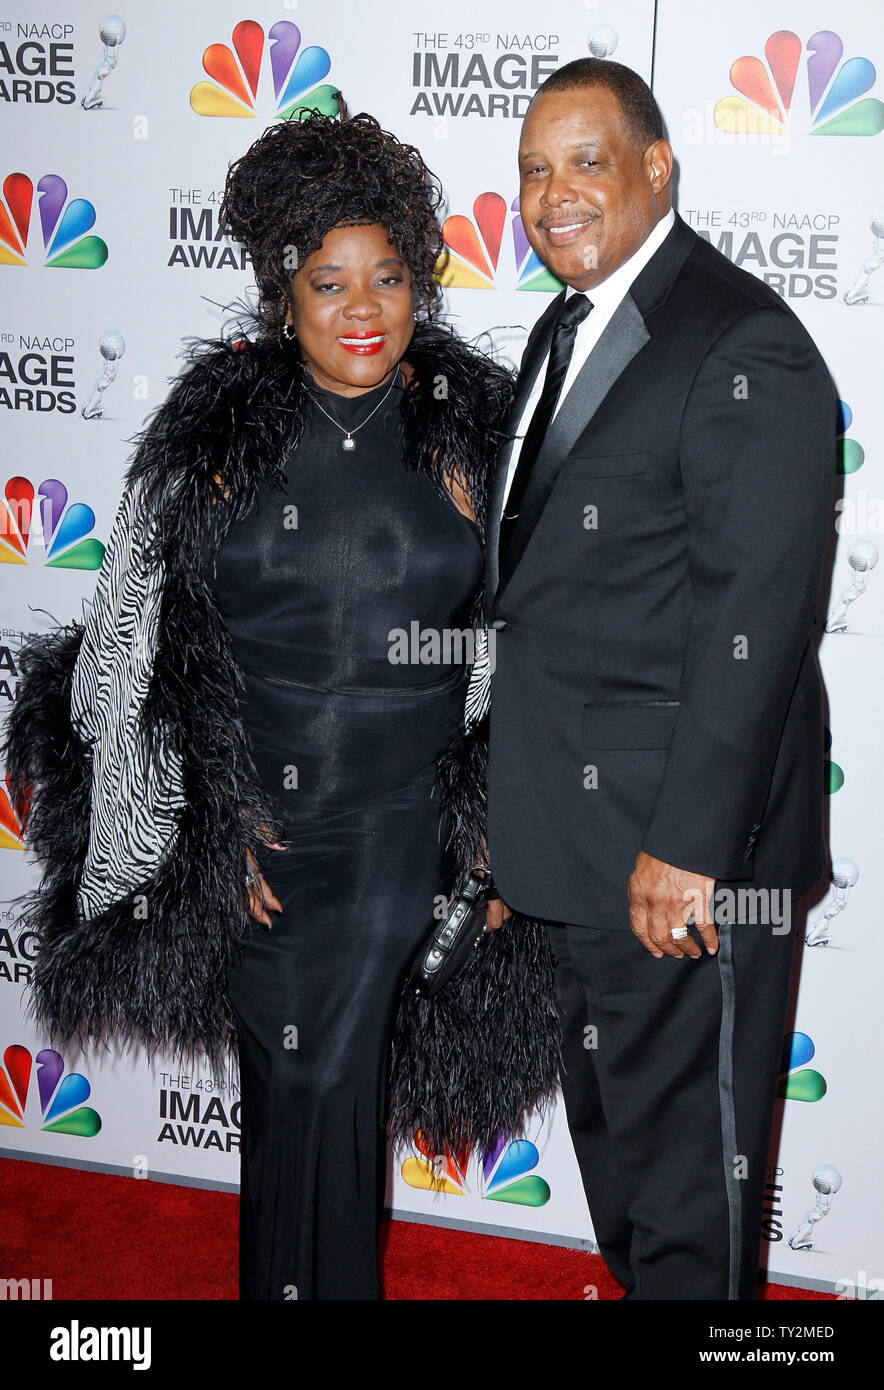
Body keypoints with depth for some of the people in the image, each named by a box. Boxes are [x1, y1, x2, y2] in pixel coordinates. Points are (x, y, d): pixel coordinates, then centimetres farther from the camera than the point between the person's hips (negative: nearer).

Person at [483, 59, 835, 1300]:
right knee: (609, 1116, 23)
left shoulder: (744, 347, -17)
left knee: (684, 1140, 5)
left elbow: (756, 623, -21)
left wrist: (688, 847, -22)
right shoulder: (564, 334, 12)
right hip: (582, 841, 9)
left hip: (684, 843, -9)